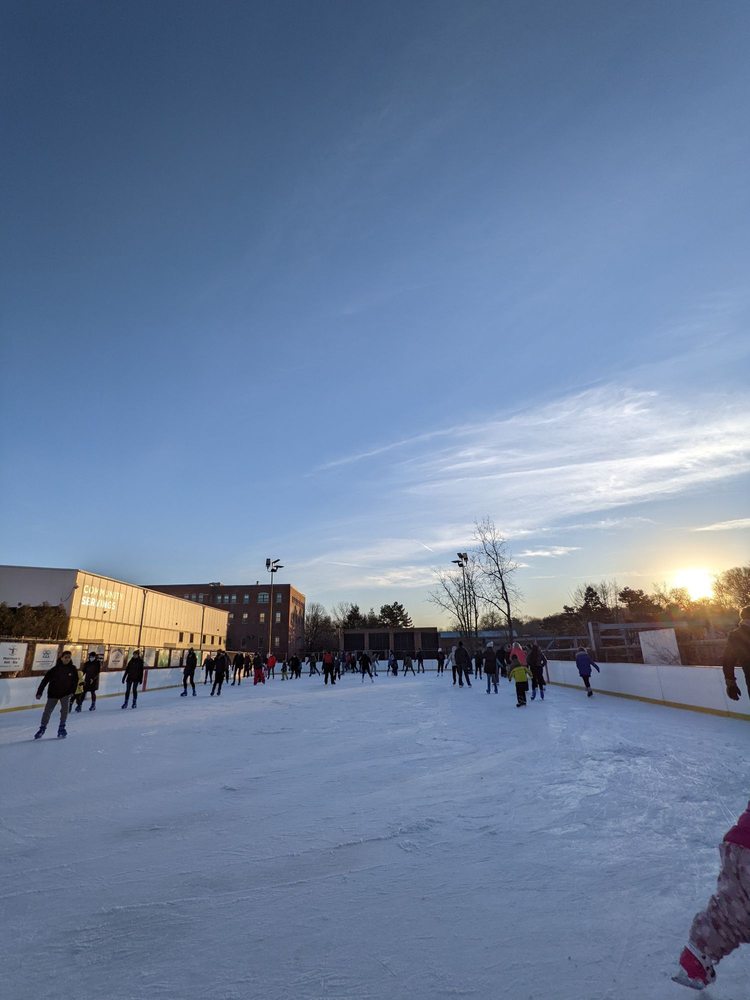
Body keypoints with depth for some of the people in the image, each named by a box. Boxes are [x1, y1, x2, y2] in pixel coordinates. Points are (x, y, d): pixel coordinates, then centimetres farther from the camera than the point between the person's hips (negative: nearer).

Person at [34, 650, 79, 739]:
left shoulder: (72, 669, -8)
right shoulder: (55, 669, -13)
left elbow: (75, 681, 0)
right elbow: (45, 680, -11)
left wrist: (71, 691, -7)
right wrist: (39, 692, -15)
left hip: (66, 693, 0)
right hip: (53, 693, 0)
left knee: (65, 709, -14)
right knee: (47, 711, 4)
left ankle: (61, 728, 1)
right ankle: (42, 729, 26)